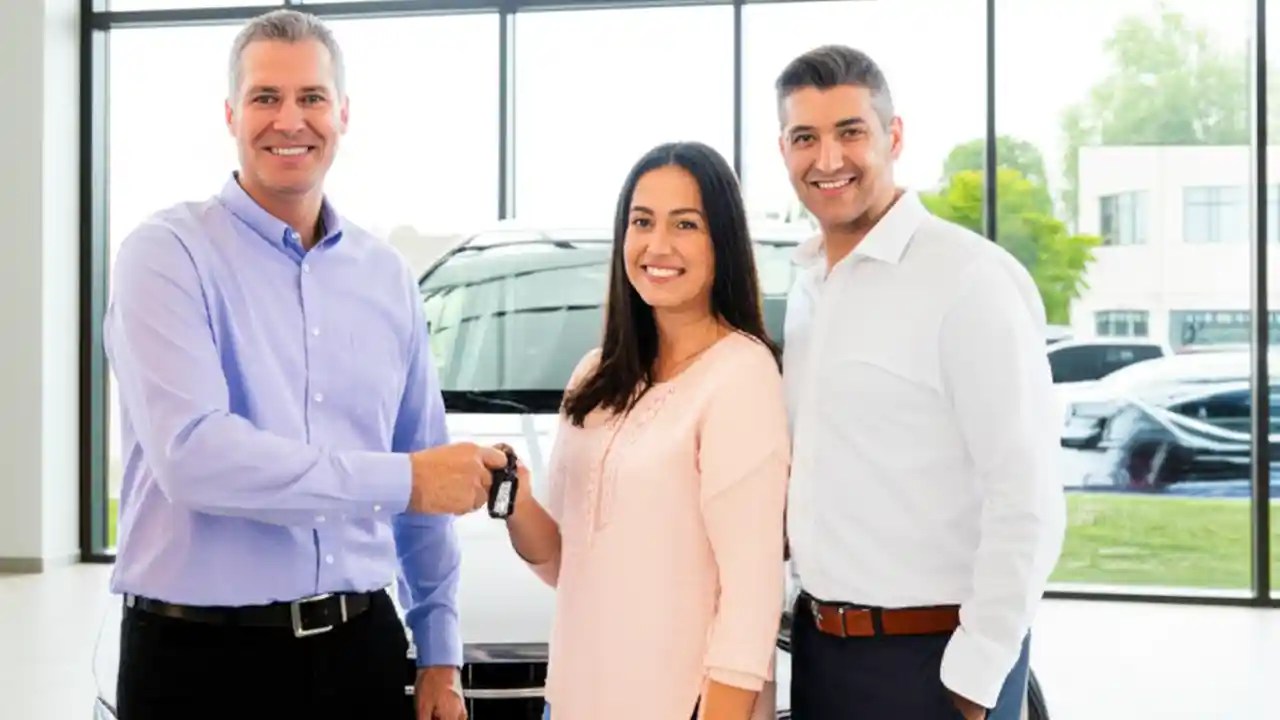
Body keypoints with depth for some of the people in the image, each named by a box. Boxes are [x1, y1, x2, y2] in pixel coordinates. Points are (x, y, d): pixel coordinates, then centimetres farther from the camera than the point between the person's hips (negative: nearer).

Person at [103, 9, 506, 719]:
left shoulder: (386, 275, 9)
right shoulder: (169, 254, -8)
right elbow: (191, 454, -21)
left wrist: (439, 654, 12)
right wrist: (403, 481, -18)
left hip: (362, 647, 5)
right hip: (201, 657, -4)